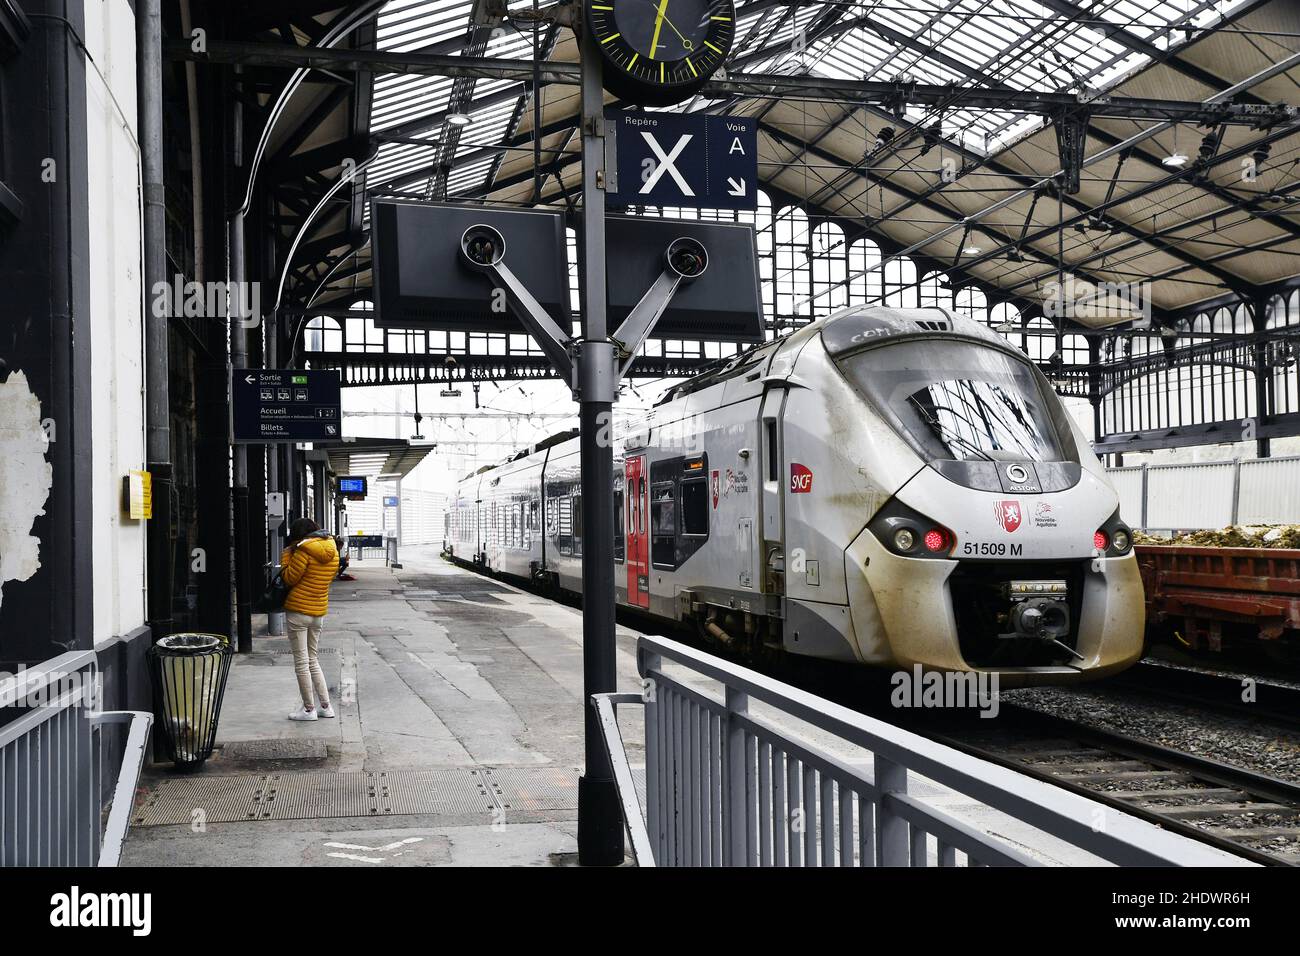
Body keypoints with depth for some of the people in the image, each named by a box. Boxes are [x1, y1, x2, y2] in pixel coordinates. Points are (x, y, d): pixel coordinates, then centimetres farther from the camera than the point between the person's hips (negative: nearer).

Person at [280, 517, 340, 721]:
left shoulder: (304, 552, -15)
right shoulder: (332, 553, 7)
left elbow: (289, 578, -11)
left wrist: (286, 555, 2)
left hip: (298, 610, -7)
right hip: (320, 612, 7)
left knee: (301, 662, 1)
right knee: (313, 660, 17)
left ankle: (309, 708, 5)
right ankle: (326, 706, 15)